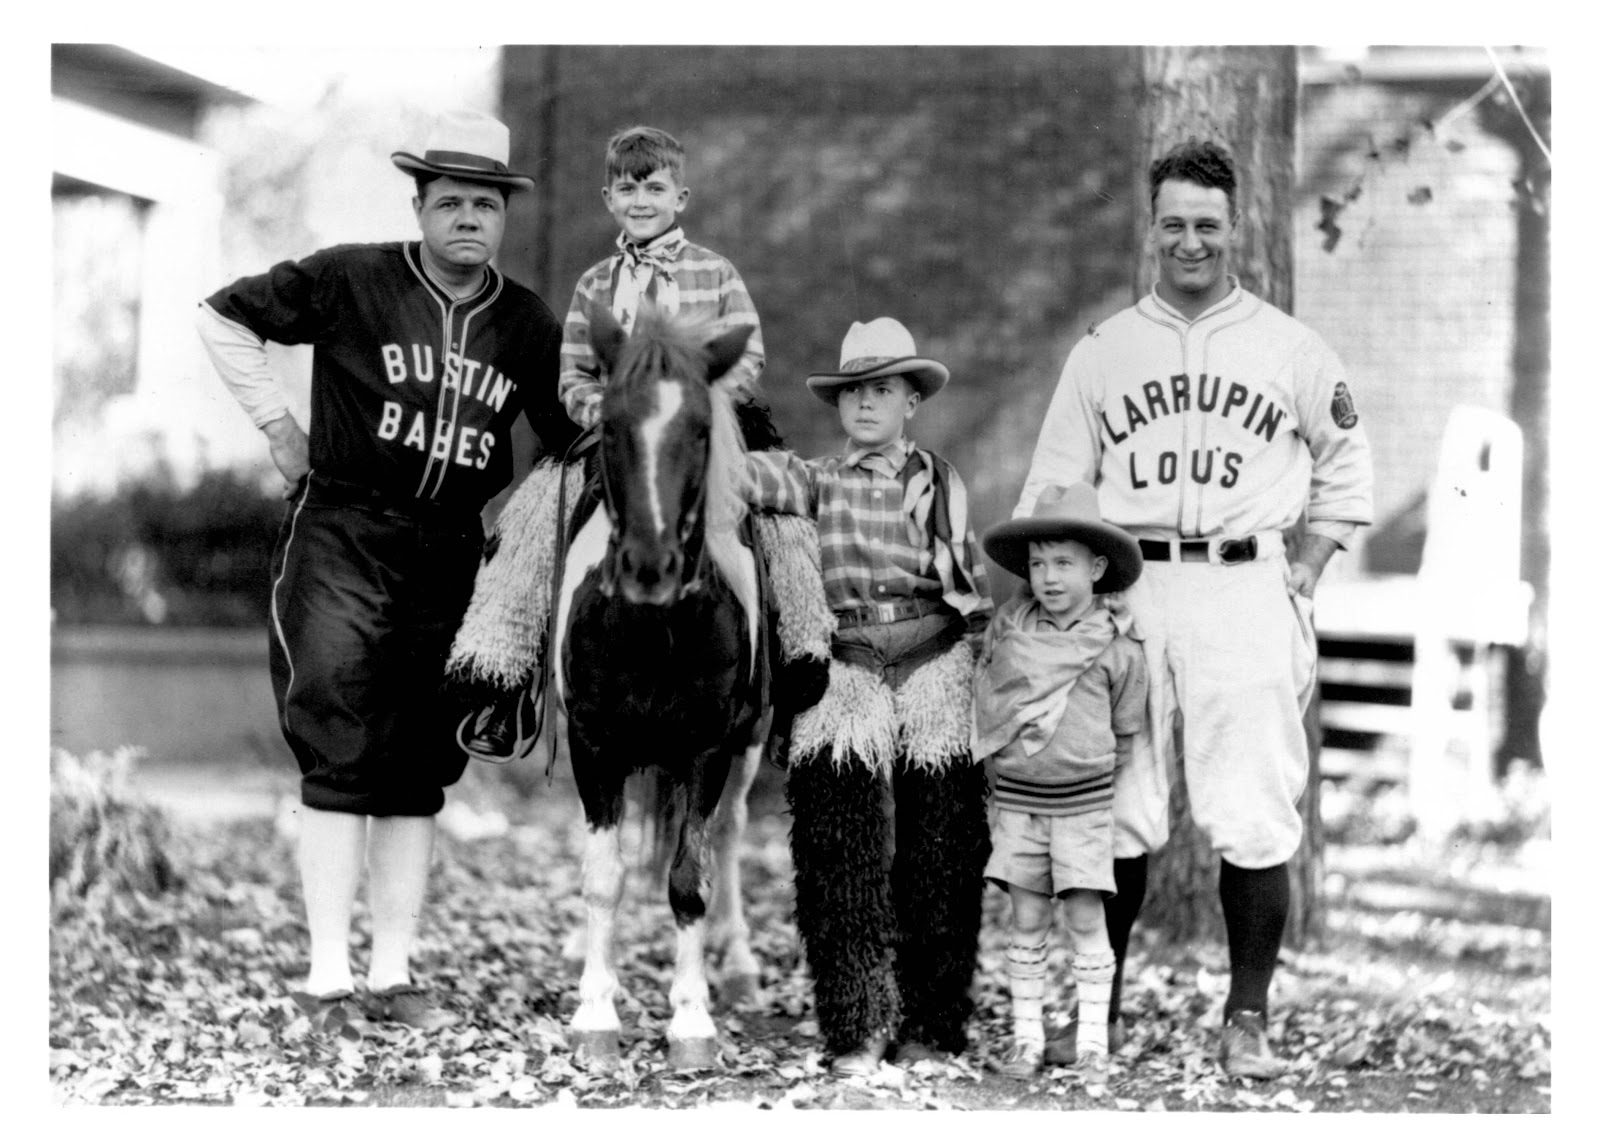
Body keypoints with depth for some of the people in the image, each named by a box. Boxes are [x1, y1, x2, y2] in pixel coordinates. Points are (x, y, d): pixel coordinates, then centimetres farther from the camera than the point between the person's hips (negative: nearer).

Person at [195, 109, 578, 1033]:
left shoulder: (528, 326, 6)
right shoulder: (350, 282, -4)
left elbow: (574, 442, 15)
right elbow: (224, 317, 2)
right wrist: (277, 421, 0)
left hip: (451, 555, 4)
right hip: (339, 536, -4)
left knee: (418, 768, 7)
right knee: (340, 749, -8)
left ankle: (394, 975, 13)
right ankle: (328, 975, -5)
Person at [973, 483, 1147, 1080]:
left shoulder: (1116, 649, -5)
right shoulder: (1008, 627, 1)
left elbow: (1125, 733, 5)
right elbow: (983, 698, 15)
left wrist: (1086, 766, 5)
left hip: (1082, 801, -2)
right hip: (1017, 799, 2)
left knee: (1085, 918, -1)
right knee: (1026, 920, 5)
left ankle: (1091, 1041, 5)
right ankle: (1025, 1036, 10)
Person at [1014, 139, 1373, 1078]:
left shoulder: (1290, 349, 9)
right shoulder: (1102, 352, 12)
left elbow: (1347, 469, 18)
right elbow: (1050, 497, 13)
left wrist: (1303, 575, 8)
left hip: (1243, 592, -1)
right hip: (1127, 593, 1)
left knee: (1253, 819, -7)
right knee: (1115, 815, 1)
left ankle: (1247, 1018, 2)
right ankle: (1098, 1010, 12)